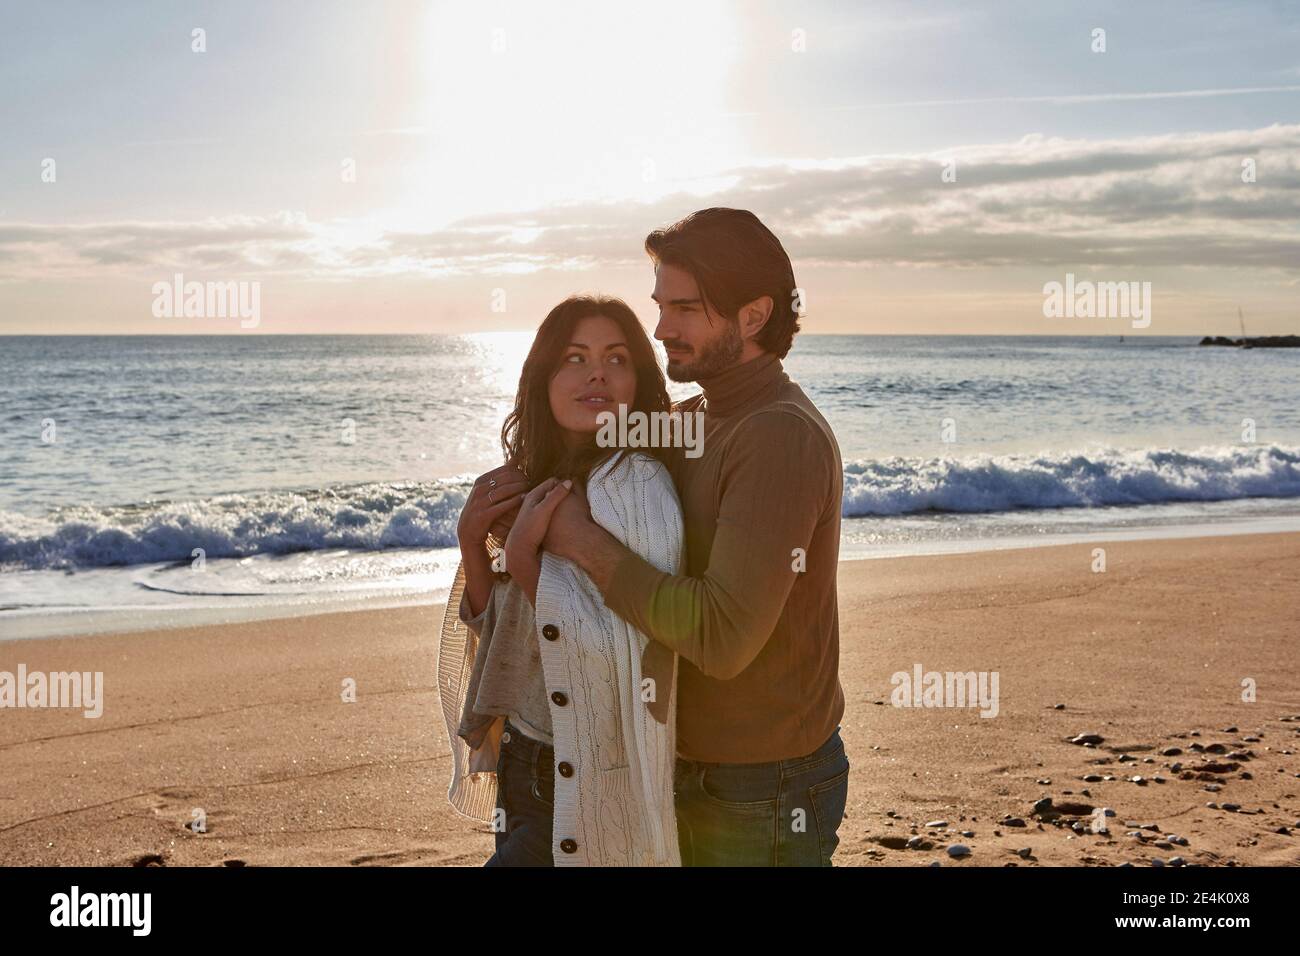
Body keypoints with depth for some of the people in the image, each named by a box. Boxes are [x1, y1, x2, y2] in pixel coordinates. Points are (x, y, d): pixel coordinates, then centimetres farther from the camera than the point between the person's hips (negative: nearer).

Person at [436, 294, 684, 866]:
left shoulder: (637, 485, -19)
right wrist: (472, 541, -5)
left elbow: (628, 661, -26)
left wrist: (525, 557, -23)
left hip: (588, 796, -8)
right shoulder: (544, 483, 5)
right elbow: (500, 636, 9)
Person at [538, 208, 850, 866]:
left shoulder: (781, 436, -23)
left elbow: (723, 637, -30)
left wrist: (586, 544, -25)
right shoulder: (691, 419, 7)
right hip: (692, 762, 8)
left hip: (762, 795, -8)